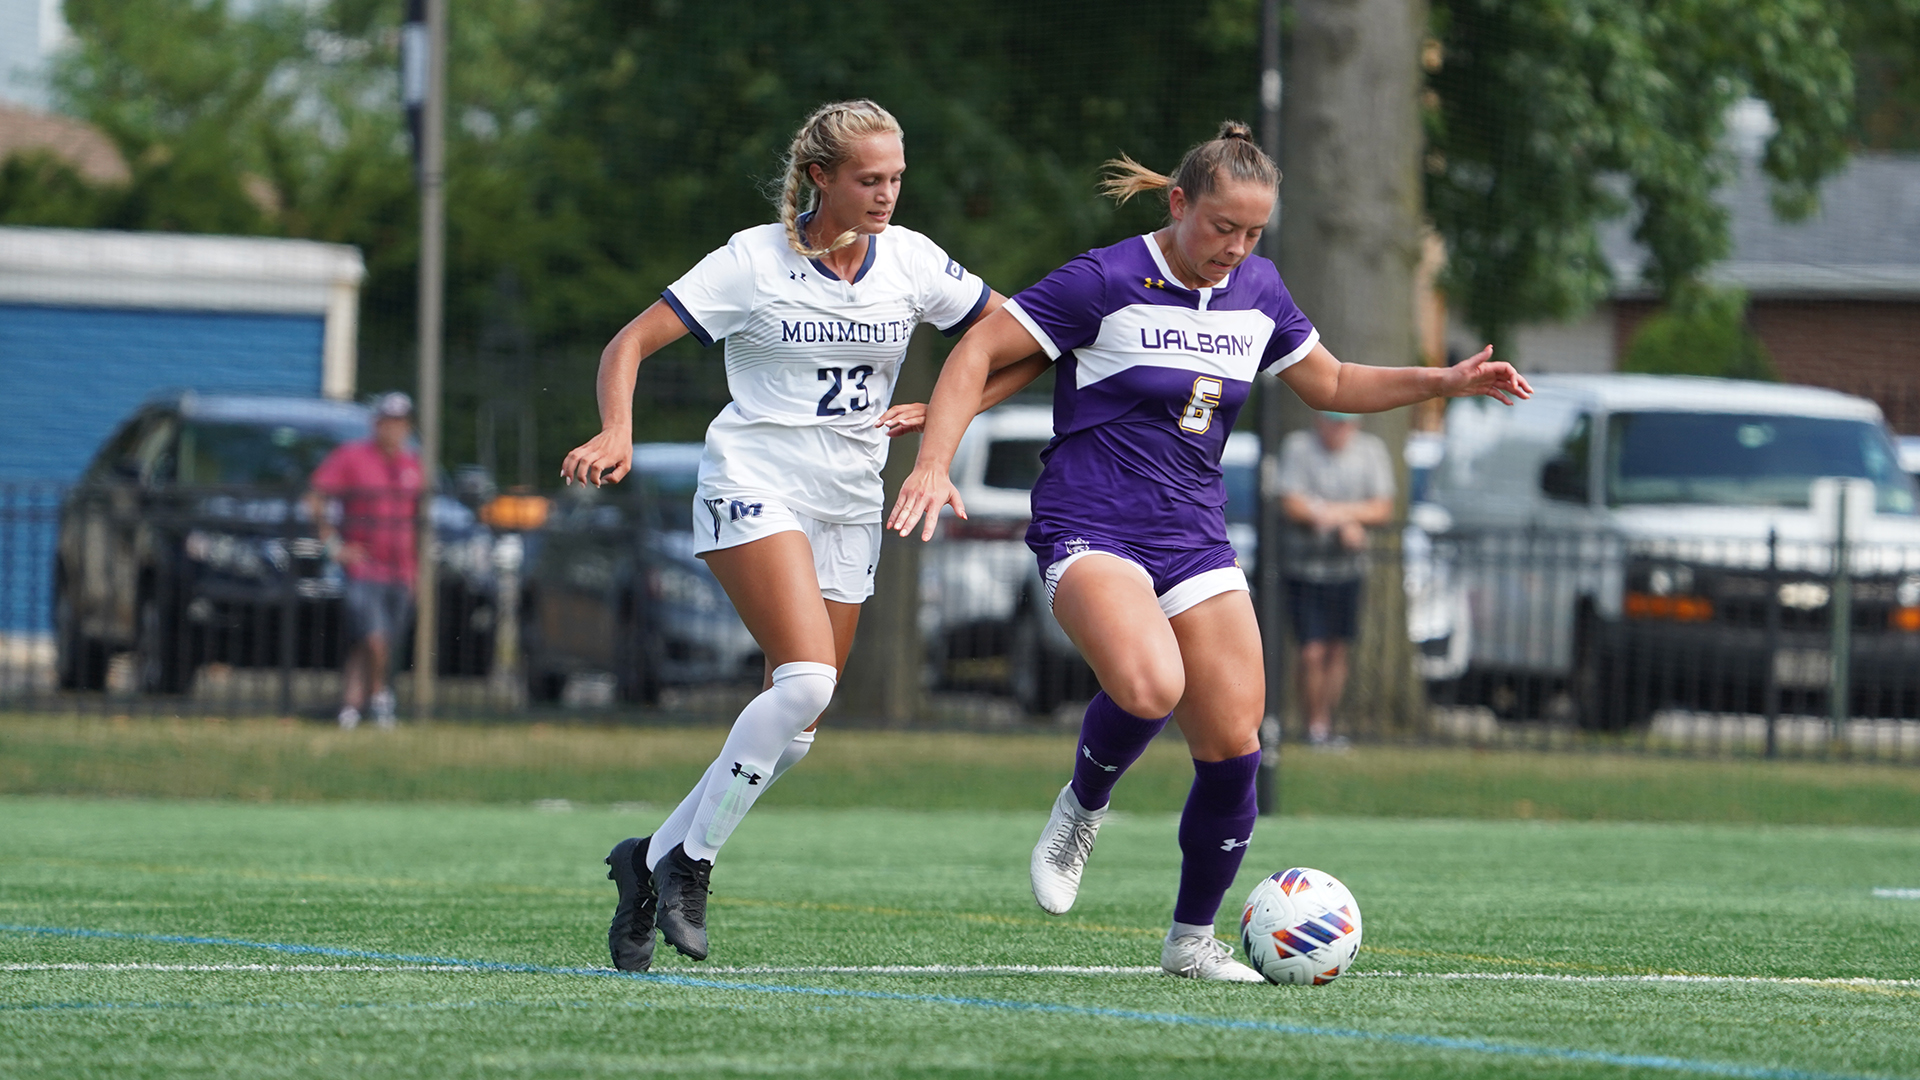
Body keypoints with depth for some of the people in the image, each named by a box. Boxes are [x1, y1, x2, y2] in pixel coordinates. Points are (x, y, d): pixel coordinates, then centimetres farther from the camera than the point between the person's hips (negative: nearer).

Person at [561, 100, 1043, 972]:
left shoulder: (912, 262, 2)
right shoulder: (756, 261, -9)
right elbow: (630, 344, -10)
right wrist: (616, 432, -28)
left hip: (848, 507, 5)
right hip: (754, 486, -5)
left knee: (791, 734, 2)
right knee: (808, 678, -26)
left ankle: (652, 860, 19)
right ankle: (690, 861, -14)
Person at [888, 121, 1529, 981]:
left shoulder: (1257, 291, 8)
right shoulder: (1107, 281, -11)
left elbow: (1328, 384, 23)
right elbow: (979, 352, -9)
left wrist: (1444, 382, 10)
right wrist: (933, 462, -21)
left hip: (1194, 539, 6)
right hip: (1089, 528, -6)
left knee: (1234, 744, -5)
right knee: (1149, 685, -33)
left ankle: (1192, 939, 14)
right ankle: (1081, 809, -1)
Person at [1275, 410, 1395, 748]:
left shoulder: (1371, 451, 2)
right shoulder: (1298, 448, -5)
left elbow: (1383, 510, -2)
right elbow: (1291, 506, -12)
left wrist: (1331, 511, -15)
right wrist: (1346, 520, -18)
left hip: (1349, 567, 3)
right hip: (1305, 565, -3)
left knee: (1338, 650, 6)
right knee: (1313, 653, -9)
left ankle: (1327, 727, 14)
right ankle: (1315, 724, 2)